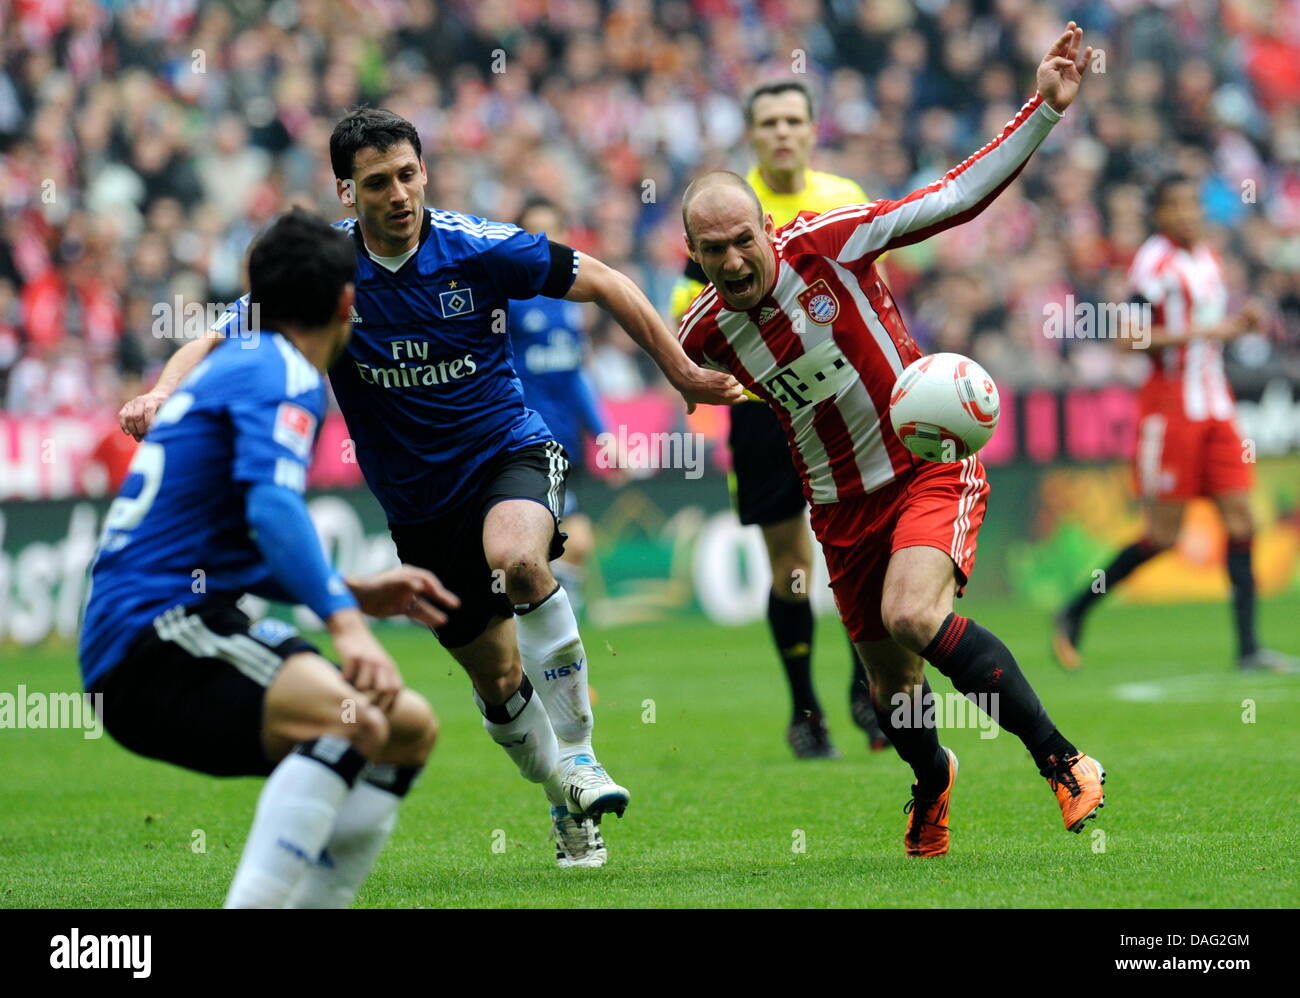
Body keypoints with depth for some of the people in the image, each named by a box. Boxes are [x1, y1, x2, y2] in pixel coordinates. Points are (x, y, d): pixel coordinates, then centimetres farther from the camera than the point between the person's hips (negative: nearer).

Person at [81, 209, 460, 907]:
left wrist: (356, 594, 22)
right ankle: (253, 903, -40)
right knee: (355, 716, -32)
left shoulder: (235, 364, 23)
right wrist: (345, 620, -35)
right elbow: (273, 509, -26)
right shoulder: (284, 374, -7)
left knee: (412, 728, 12)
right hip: (152, 637, -10)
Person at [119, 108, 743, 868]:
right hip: (420, 506, 3)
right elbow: (214, 345, -8)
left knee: (518, 558, -36)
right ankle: (569, 806, 33)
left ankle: (578, 758, -23)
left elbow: (604, 285, -3)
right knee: (497, 677, 8)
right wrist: (162, 395, -30)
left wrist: (684, 375, -1)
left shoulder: (478, 249, -14)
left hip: (509, 451, -3)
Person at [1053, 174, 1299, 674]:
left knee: (1240, 520, -1)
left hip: (1215, 403, 8)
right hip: (1170, 405, -8)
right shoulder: (1155, 263, -11)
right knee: (1163, 534, -5)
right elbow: (1127, 338, -18)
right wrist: (1201, 332, -19)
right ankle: (1073, 615, 10)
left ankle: (1248, 647, -1)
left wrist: (1239, 324, 6)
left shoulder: (1208, 260, 15)